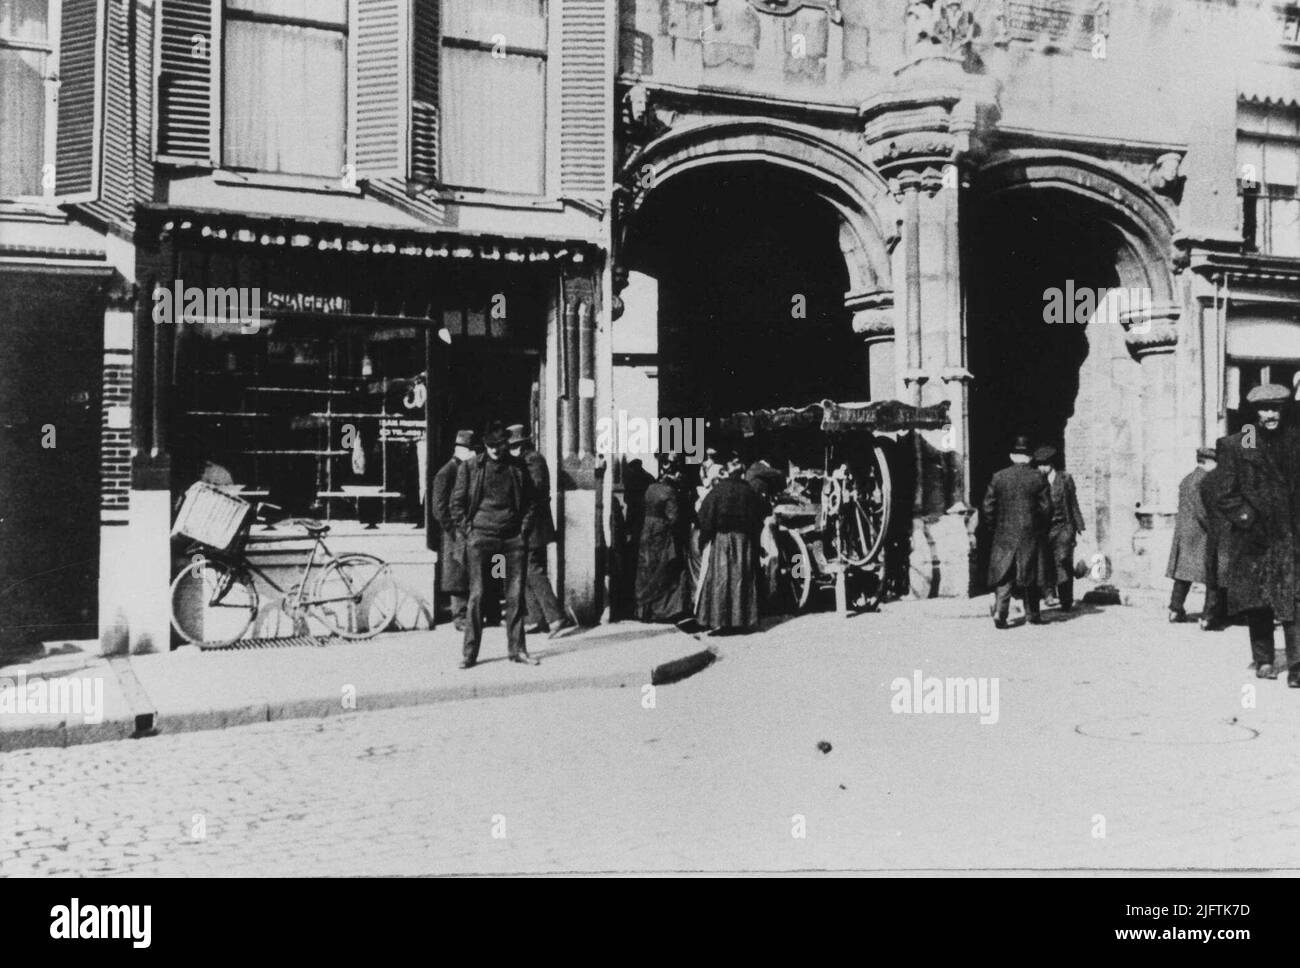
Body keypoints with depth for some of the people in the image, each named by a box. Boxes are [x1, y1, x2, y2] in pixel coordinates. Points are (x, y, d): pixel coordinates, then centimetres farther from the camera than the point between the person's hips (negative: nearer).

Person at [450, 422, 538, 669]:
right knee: (477, 595, -4)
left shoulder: (518, 468, 8)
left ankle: (517, 649, 11)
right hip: (481, 537, -2)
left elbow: (529, 502, 15)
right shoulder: (470, 467, 3)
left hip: (513, 538, 2)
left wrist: (524, 530, 4)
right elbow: (457, 503, 4)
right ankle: (470, 653, 0)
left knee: (515, 595, 3)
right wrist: (468, 532, -3)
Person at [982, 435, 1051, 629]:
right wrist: (1041, 528, 11)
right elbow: (1047, 508, -3)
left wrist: (995, 526, 13)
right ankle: (1032, 614, 19)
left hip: (1004, 534, 1)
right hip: (1031, 535, -1)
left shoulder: (998, 477, -1)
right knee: (1031, 575, 11)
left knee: (1004, 576, 4)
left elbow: (988, 506, 0)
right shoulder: (1038, 478, -4)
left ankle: (999, 611, -11)